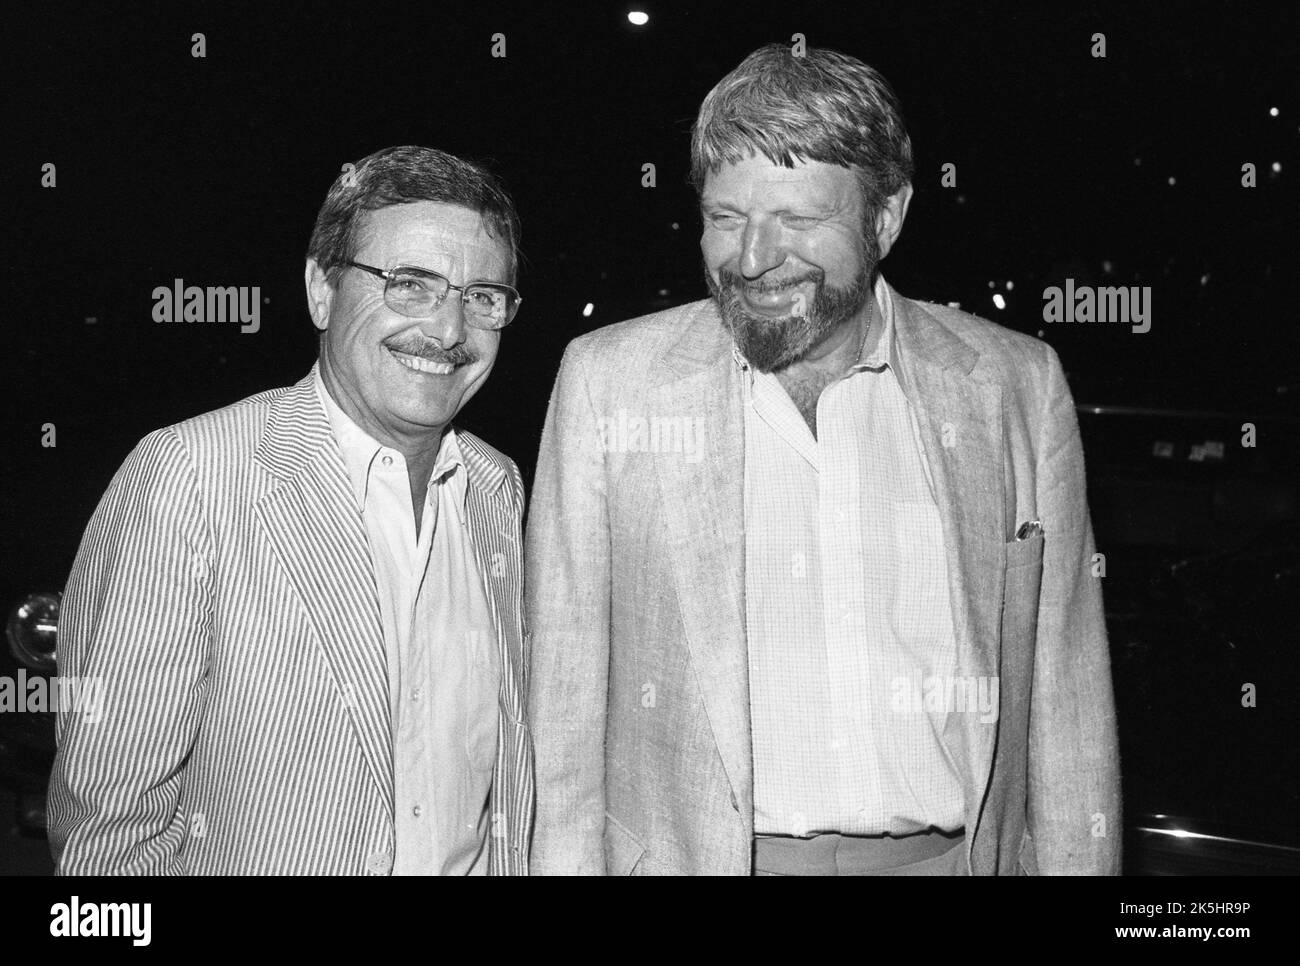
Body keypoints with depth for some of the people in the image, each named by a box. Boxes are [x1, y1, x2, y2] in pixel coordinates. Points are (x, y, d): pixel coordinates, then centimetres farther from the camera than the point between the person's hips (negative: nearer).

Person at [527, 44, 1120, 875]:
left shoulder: (1017, 386, -1)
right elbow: (564, 683, -2)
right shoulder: (606, 381, -4)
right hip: (690, 851, 0)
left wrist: (1079, 863, 0)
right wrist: (566, 863, -6)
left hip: (948, 852, 1)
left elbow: (1066, 696, 2)